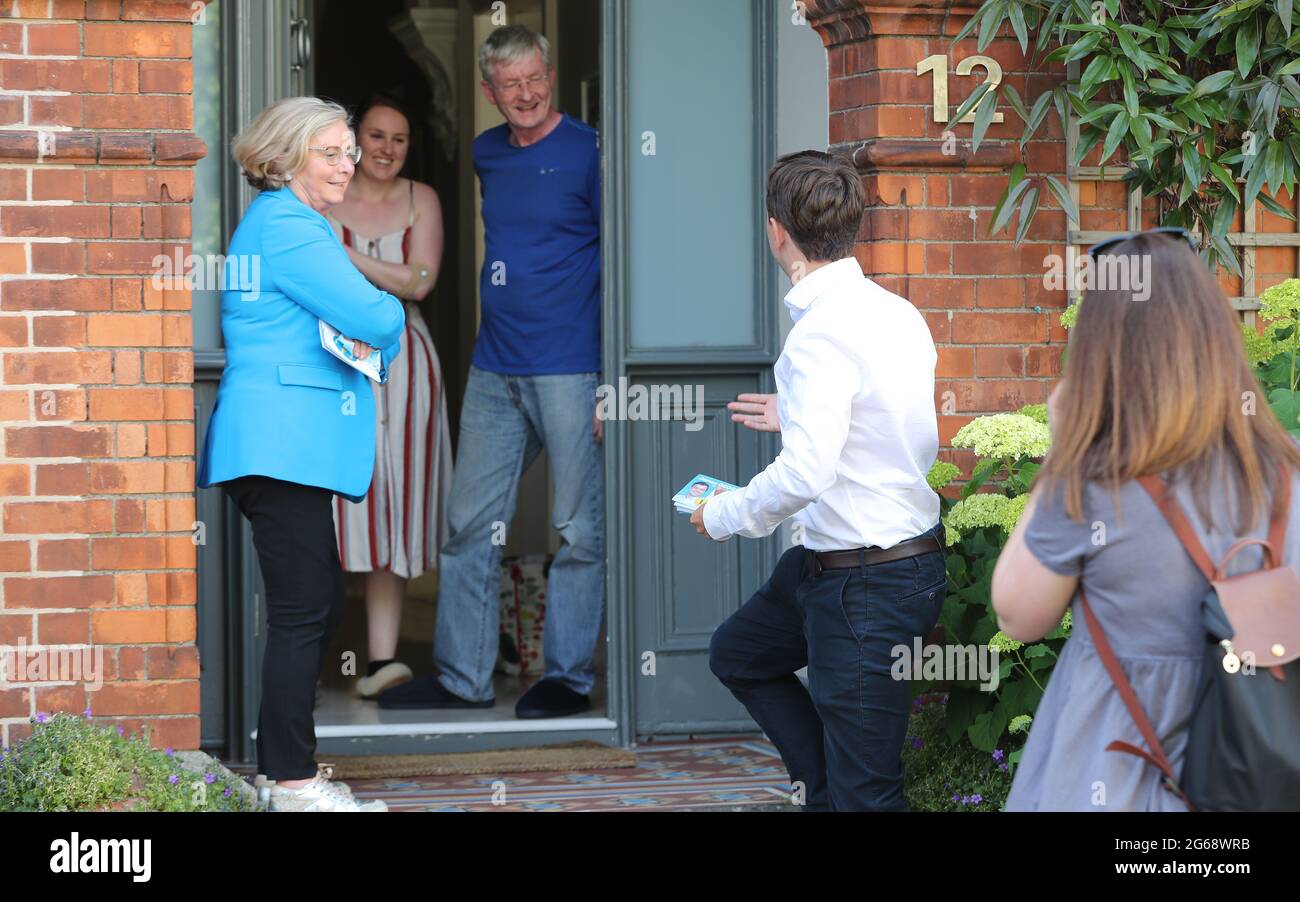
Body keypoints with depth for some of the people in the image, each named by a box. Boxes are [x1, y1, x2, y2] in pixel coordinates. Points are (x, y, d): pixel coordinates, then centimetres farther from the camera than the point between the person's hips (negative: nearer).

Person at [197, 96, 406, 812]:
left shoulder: (275, 223, 23)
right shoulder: (289, 228, -11)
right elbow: (377, 316, -17)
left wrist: (366, 341, -1)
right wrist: (389, 329, 6)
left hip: (280, 449, 11)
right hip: (285, 445, -11)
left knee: (318, 607, 14)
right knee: (303, 612, -10)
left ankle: (282, 765, 19)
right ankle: (292, 782, -7)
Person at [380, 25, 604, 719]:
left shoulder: (588, 153, -7)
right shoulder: (487, 154, 12)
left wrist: (616, 380, -15)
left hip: (571, 371, -6)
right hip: (494, 370, 6)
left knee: (579, 531, 1)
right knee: (469, 526, 7)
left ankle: (569, 675, 11)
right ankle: (462, 676, 15)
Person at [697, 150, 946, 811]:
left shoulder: (822, 332, -23)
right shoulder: (899, 314, 4)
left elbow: (806, 473, -30)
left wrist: (725, 516, -11)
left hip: (867, 581, -10)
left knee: (866, 793, -1)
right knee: (737, 653, 30)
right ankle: (825, 788, 32)